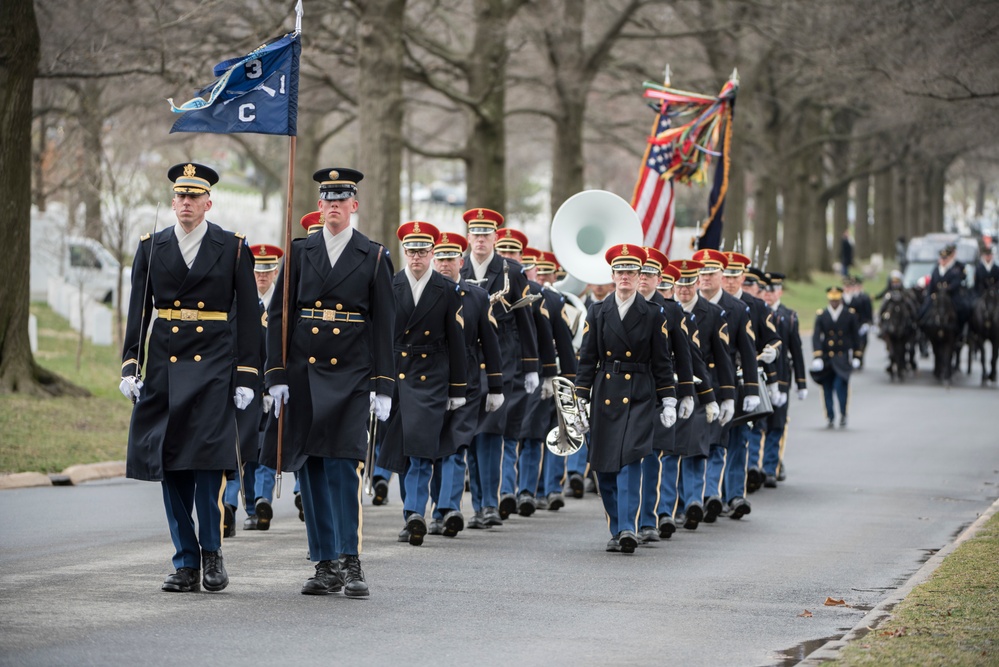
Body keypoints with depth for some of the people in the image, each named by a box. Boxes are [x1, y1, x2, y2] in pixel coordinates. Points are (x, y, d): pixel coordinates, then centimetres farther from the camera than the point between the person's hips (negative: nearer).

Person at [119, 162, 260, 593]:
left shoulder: (233, 248, 3)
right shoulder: (151, 248, 10)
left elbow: (248, 317, 3)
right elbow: (137, 312, 9)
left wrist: (246, 377, -3)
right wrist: (130, 368, -1)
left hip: (213, 367, -3)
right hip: (164, 365, 3)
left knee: (207, 460, -13)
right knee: (170, 466, 1)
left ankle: (211, 552, 3)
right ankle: (186, 564, 7)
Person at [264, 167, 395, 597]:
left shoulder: (374, 258, 3)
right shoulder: (299, 253, 8)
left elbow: (384, 327, 2)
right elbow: (277, 315, 7)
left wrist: (383, 387, -3)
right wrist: (276, 376, -1)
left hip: (351, 376, -3)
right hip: (304, 374, 3)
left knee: (343, 465, -13)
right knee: (311, 469, 4)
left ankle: (350, 563, -10)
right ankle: (326, 566, 10)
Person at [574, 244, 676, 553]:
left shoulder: (653, 315, 3)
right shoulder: (598, 313, 7)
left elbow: (662, 362, 4)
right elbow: (587, 359, 8)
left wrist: (668, 402, 0)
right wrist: (581, 399, 2)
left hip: (639, 398, -3)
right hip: (605, 397, 3)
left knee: (630, 460, -17)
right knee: (604, 468, 5)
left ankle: (627, 529, -22)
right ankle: (617, 531, 17)